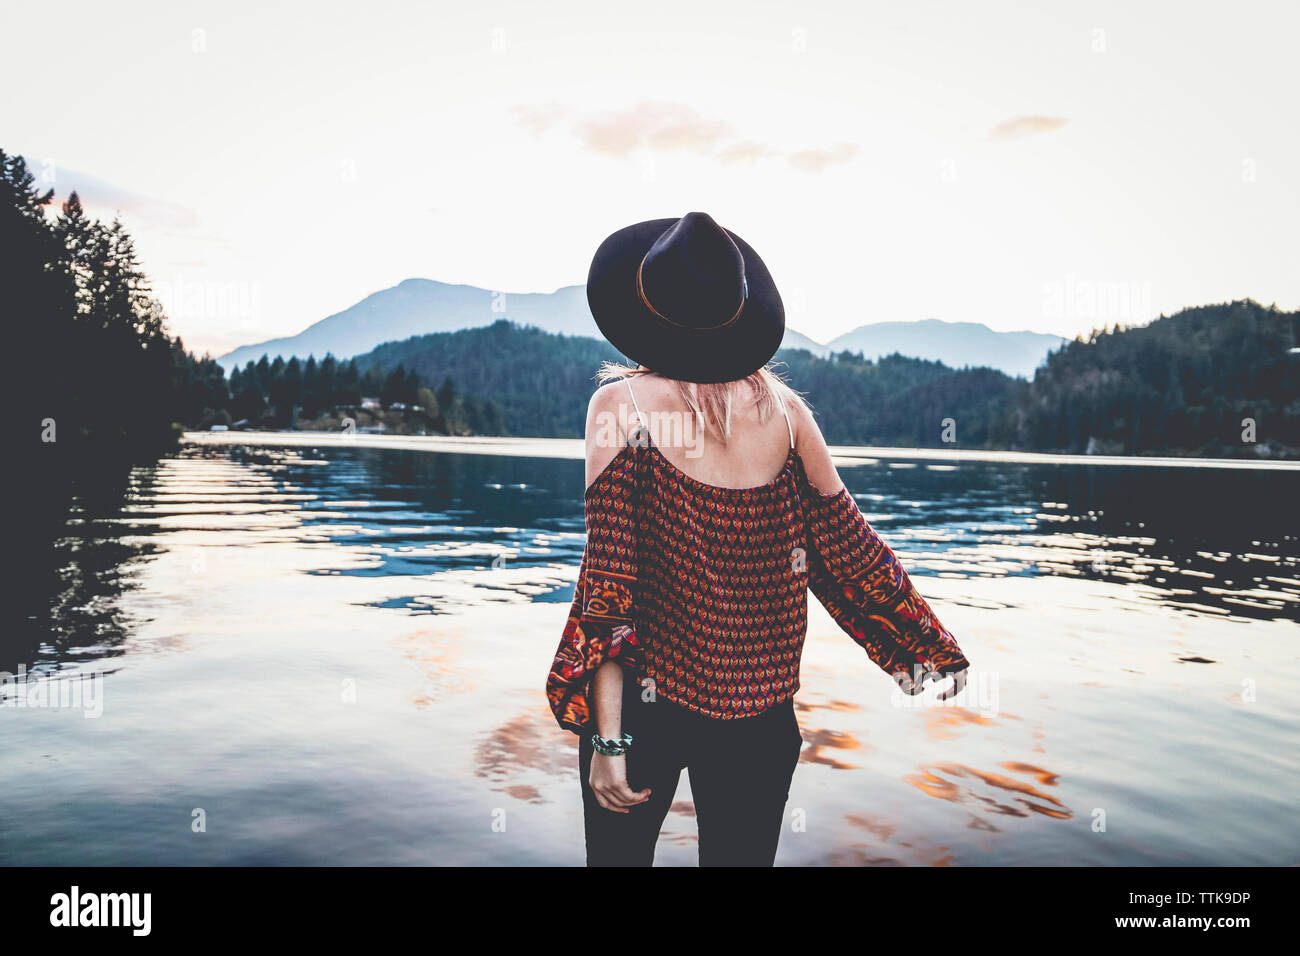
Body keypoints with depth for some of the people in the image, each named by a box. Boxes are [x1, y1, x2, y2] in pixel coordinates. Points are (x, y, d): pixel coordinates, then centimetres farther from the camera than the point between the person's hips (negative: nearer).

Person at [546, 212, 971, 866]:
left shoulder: (621, 405, -13)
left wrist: (607, 740, -13)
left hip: (647, 699, -2)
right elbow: (848, 547, 2)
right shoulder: (783, 407, -4)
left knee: (621, 851, 18)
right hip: (762, 711, 3)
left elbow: (610, 579, -16)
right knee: (742, 855, 20)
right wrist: (931, 647, 17)